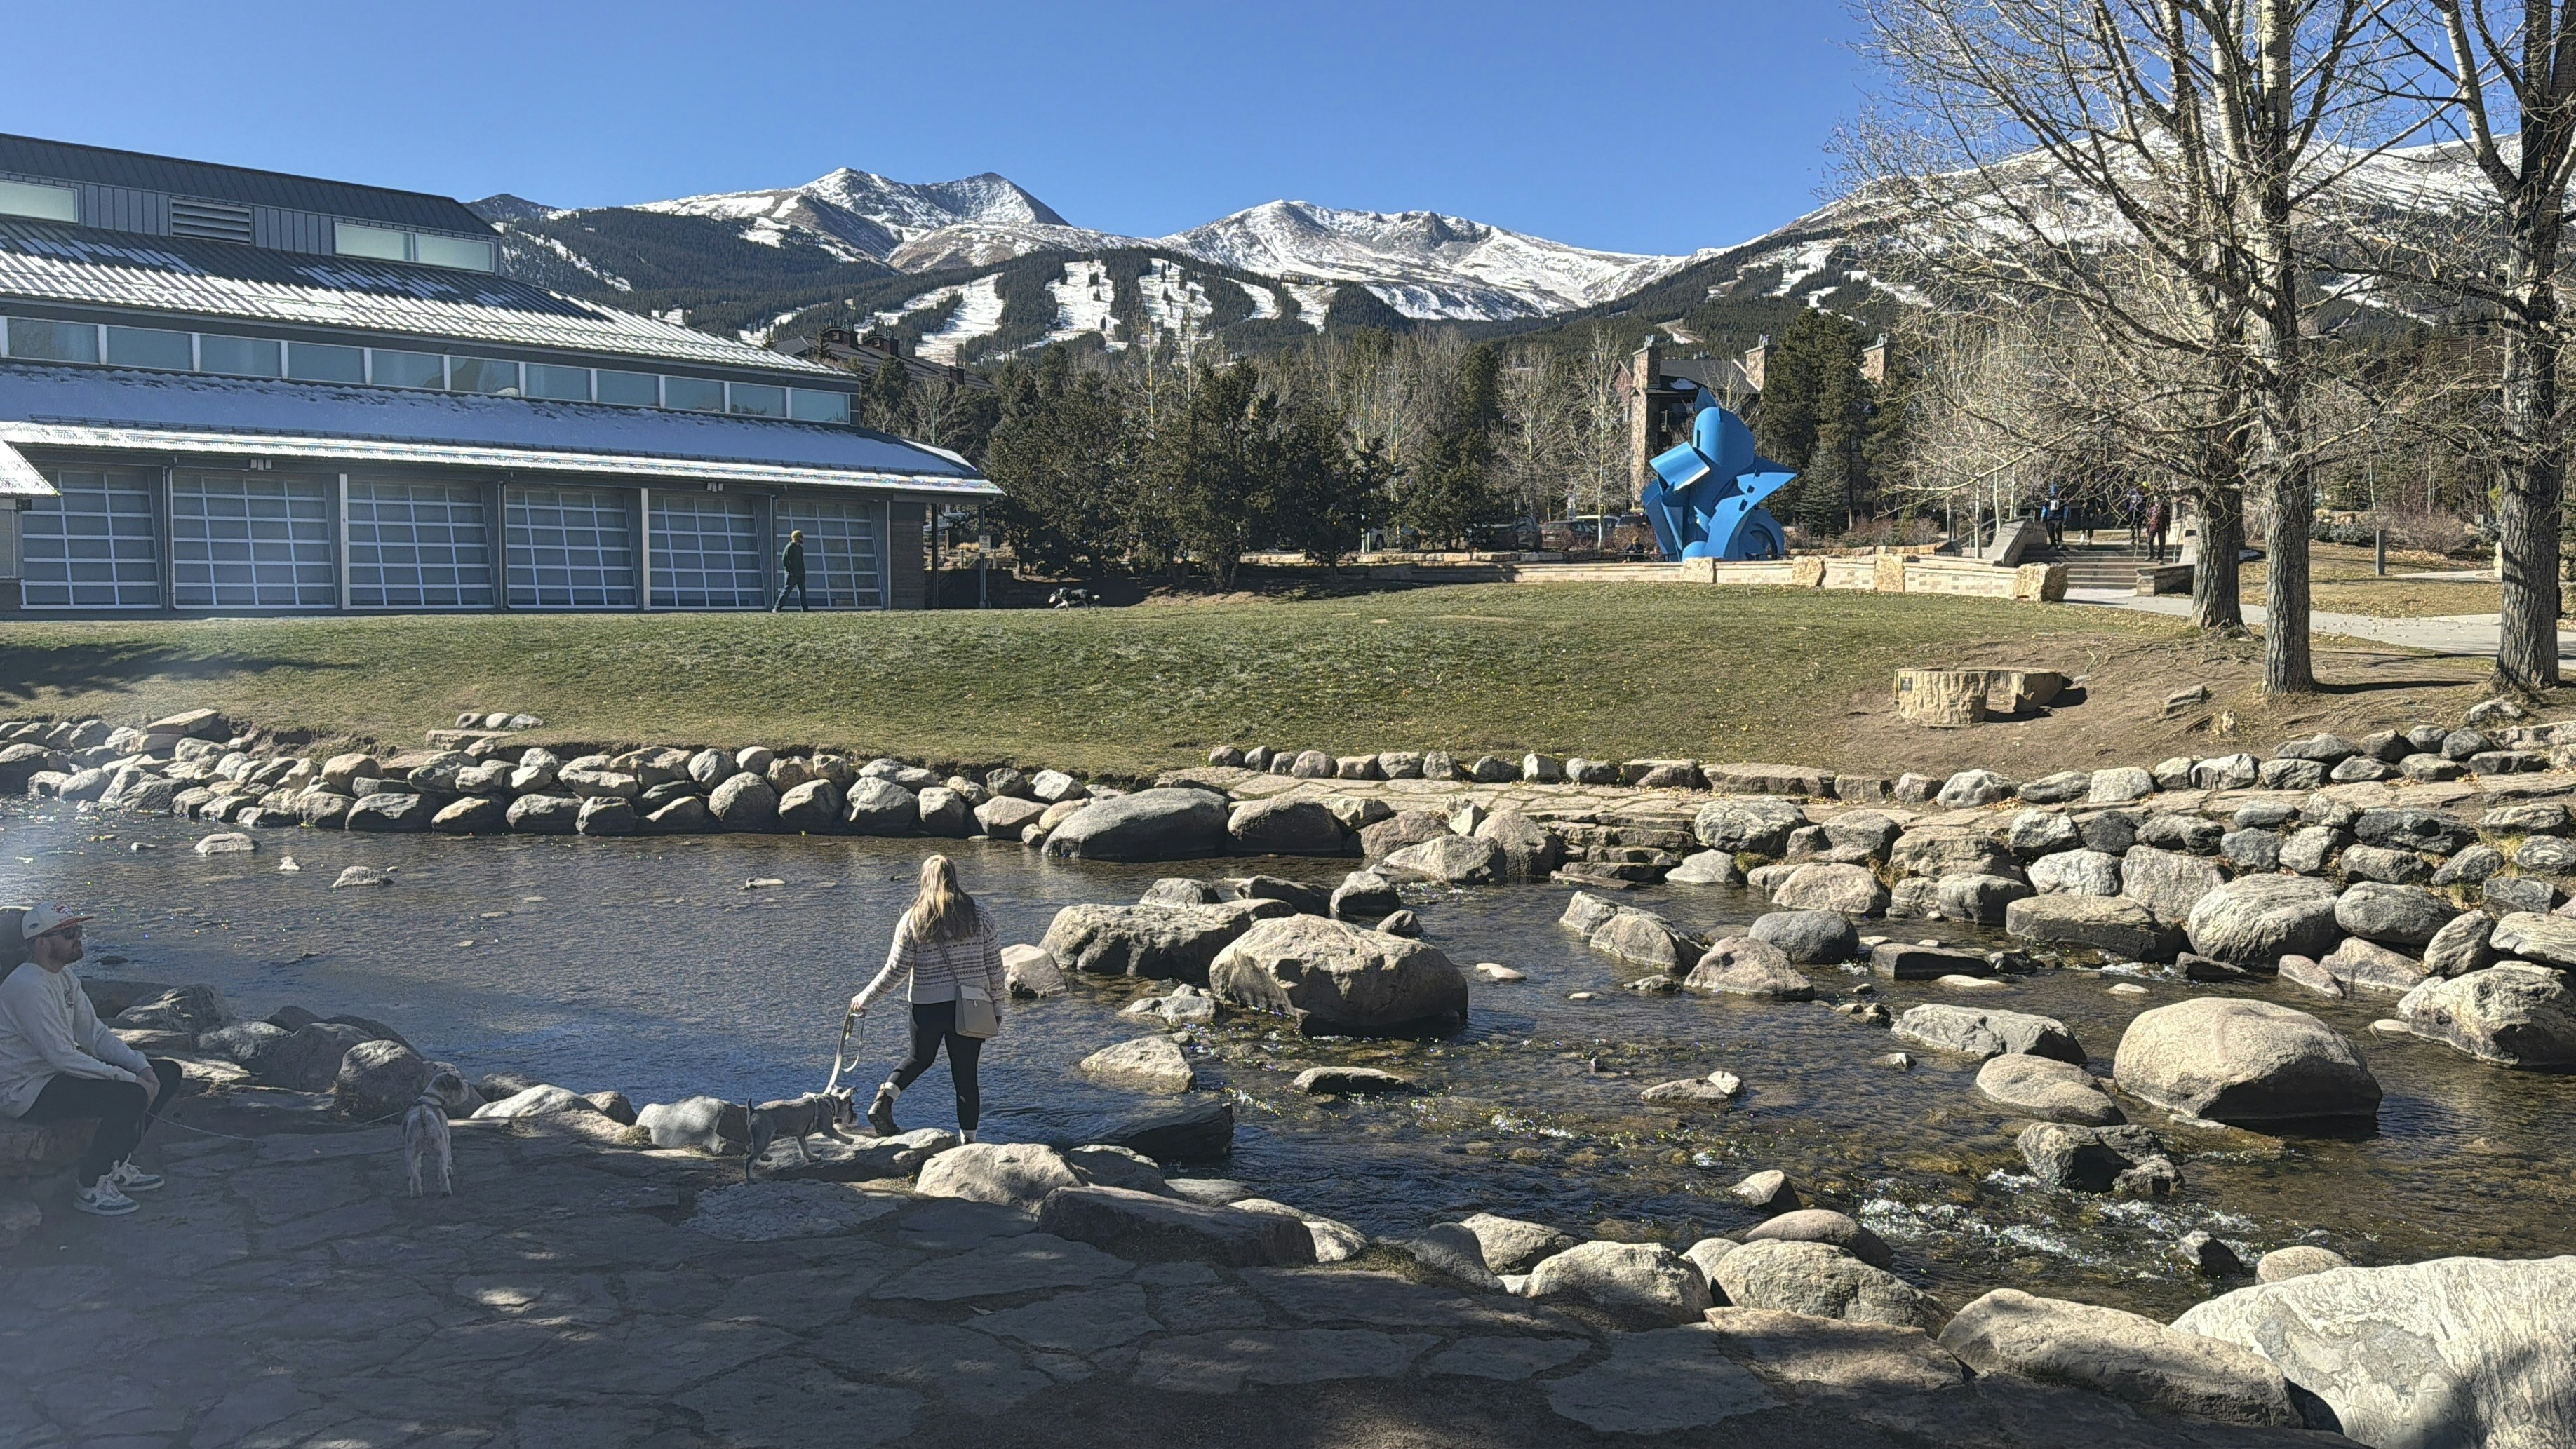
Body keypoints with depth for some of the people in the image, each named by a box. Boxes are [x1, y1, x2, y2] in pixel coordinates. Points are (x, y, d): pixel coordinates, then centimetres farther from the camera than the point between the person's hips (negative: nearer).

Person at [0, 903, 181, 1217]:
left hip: (59, 1071, 10)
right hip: (27, 1091, -10)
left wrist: (141, 1067, -7)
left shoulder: (65, 977, 9)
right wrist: (131, 1079, -24)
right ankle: (90, 1186, -11)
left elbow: (94, 1033, 9)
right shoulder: (29, 987, -23)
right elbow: (62, 1056, -27)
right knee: (130, 1096, -30)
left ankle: (118, 1167, 11)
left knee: (167, 1074, 5)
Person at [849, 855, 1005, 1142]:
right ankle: (968, 1140, 11)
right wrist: (997, 1002, 14)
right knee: (966, 1075, 8)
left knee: (920, 1058, 26)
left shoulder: (912, 920, -3)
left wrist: (865, 999, 11)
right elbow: (995, 965, 2)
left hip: (926, 1006, 0)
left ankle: (884, 1098, 4)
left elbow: (895, 969, -2)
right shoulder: (980, 916, 0)